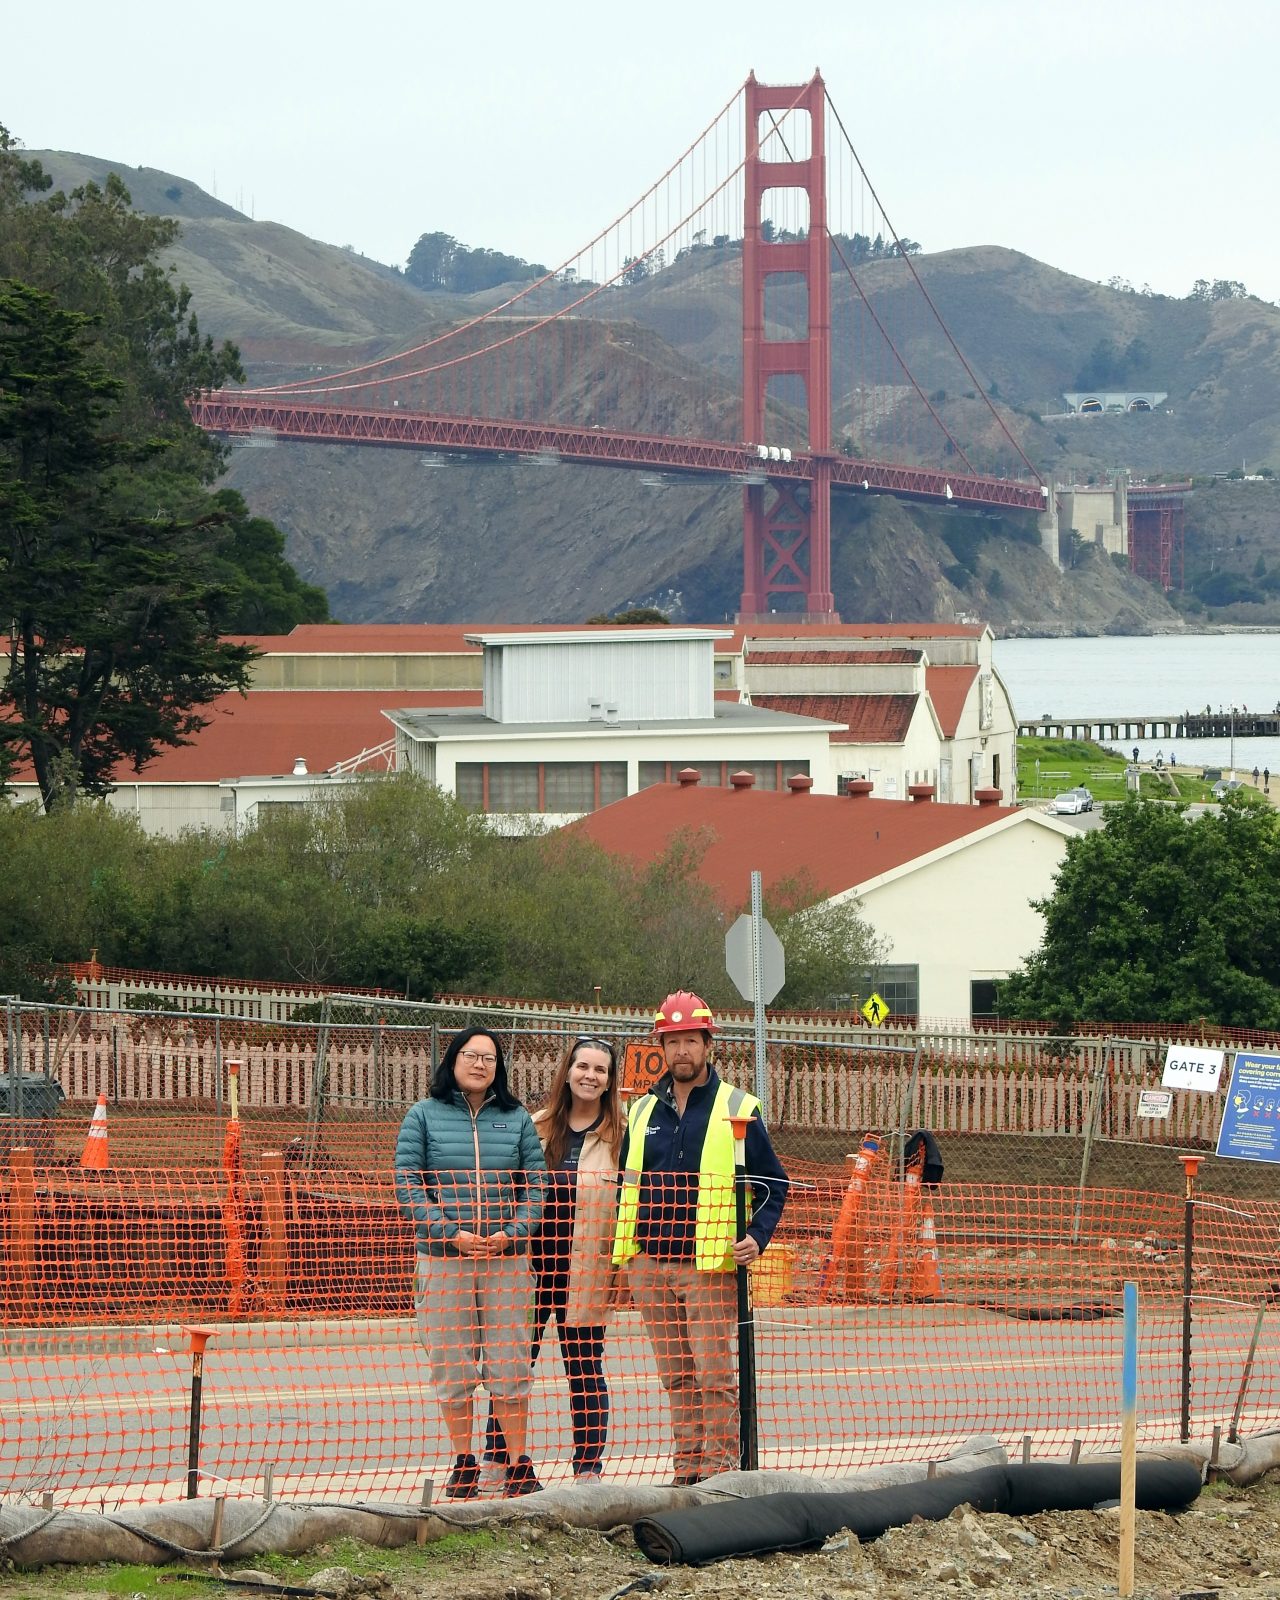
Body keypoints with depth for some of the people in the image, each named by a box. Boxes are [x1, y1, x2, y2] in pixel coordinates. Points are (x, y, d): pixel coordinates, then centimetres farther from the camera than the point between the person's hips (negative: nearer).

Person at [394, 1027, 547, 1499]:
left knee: (510, 1366, 0)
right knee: (453, 1367, 3)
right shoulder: (424, 1116, 4)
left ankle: (519, 1465, 8)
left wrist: (512, 1232, -11)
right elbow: (407, 1183, -2)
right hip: (442, 1260, -1)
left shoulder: (517, 1119, 8)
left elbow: (536, 1185, 6)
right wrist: (450, 1232, -12)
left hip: (506, 1260, 1)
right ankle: (464, 1463, 13)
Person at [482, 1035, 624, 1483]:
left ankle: (588, 1467, 13)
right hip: (532, 1260, 2)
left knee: (585, 1369, 6)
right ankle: (496, 1461, 13)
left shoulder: (619, 1134, -1)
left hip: (587, 1269, -2)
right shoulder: (537, 1127, 7)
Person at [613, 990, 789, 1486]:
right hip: (649, 1264, 4)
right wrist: (625, 1247, 12)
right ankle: (687, 1469, 12)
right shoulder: (643, 1112, 14)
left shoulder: (736, 1109, 2)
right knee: (676, 1378, 8)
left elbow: (773, 1185, 5)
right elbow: (627, 1184, 23)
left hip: (710, 1265, -4)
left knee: (714, 1374, -8)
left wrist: (757, 1237, -10)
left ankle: (719, 1471, -5)